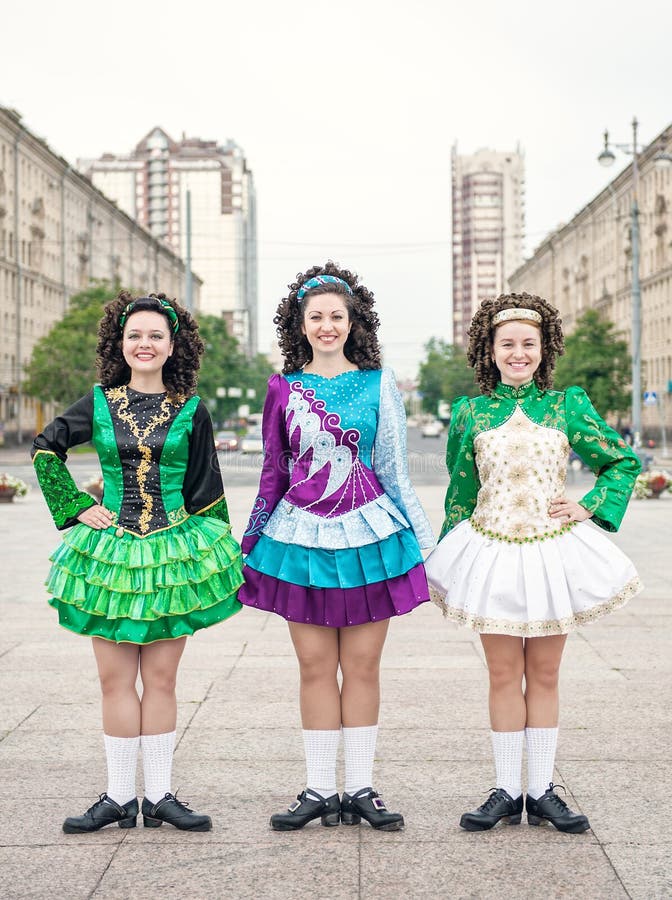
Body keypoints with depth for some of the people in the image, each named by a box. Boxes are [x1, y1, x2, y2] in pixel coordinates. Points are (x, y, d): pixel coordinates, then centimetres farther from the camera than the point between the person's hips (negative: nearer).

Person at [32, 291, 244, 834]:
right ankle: (120, 797, 13)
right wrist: (76, 506, 4)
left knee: (161, 678, 5)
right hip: (110, 552, 1)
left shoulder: (191, 411, 2)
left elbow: (207, 491, 6)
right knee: (116, 678, 3)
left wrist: (216, 558, 5)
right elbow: (45, 449, 14)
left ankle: (160, 796, 14)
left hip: (174, 553, -1)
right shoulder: (99, 404, 3)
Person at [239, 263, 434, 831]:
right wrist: (250, 539, 12)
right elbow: (273, 471, 12)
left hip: (367, 534, -1)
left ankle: (361, 788, 14)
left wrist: (426, 539, 7)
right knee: (315, 667, 4)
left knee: (362, 666, 4)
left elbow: (393, 469, 7)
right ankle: (320, 789, 14)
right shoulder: (284, 388, 6)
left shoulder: (378, 384, 3)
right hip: (301, 537, 1)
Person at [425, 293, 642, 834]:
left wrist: (590, 508, -1)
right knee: (504, 676, 5)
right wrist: (448, 554, 11)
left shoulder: (568, 405, 2)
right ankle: (508, 793, 15)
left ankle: (543, 792, 17)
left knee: (544, 676, 7)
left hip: (553, 552, 0)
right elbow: (459, 493, 11)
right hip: (492, 552, 0)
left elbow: (623, 462, 11)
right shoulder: (470, 412, 3)